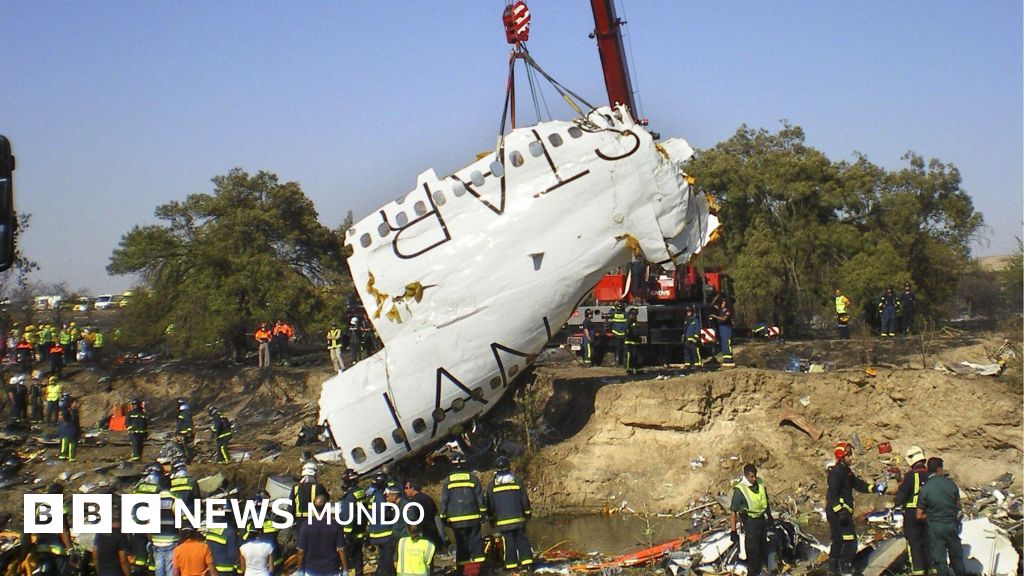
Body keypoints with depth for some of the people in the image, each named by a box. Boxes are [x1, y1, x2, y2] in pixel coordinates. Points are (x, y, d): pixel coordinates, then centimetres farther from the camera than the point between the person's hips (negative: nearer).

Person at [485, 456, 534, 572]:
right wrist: (527, 513, 18)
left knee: (508, 542, 0)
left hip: (503, 520, -1)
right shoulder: (517, 481, 3)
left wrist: (491, 518, 14)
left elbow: (489, 503, 4)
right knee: (522, 539, 7)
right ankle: (527, 561, 1)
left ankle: (511, 565, 0)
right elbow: (525, 499, 7)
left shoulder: (492, 485, 0)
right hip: (518, 518, 1)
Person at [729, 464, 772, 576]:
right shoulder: (739, 490, -24)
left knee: (764, 545, 24)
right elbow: (733, 511, -22)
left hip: (762, 519, 6)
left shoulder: (760, 483, -6)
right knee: (752, 550, -1)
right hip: (750, 522, -6)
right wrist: (733, 531, -24)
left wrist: (769, 516, 21)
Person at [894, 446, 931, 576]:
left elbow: (902, 493, -13)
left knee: (914, 542, 3)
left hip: (912, 513, -4)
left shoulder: (910, 476, -17)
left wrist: (895, 503, 6)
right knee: (928, 541, 14)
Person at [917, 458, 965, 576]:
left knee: (939, 559, 6)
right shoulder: (951, 484, -7)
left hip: (935, 527, -2)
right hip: (952, 524, 2)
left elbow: (919, 516, -9)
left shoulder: (925, 489, -13)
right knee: (956, 555, 19)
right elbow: (958, 505, 4)